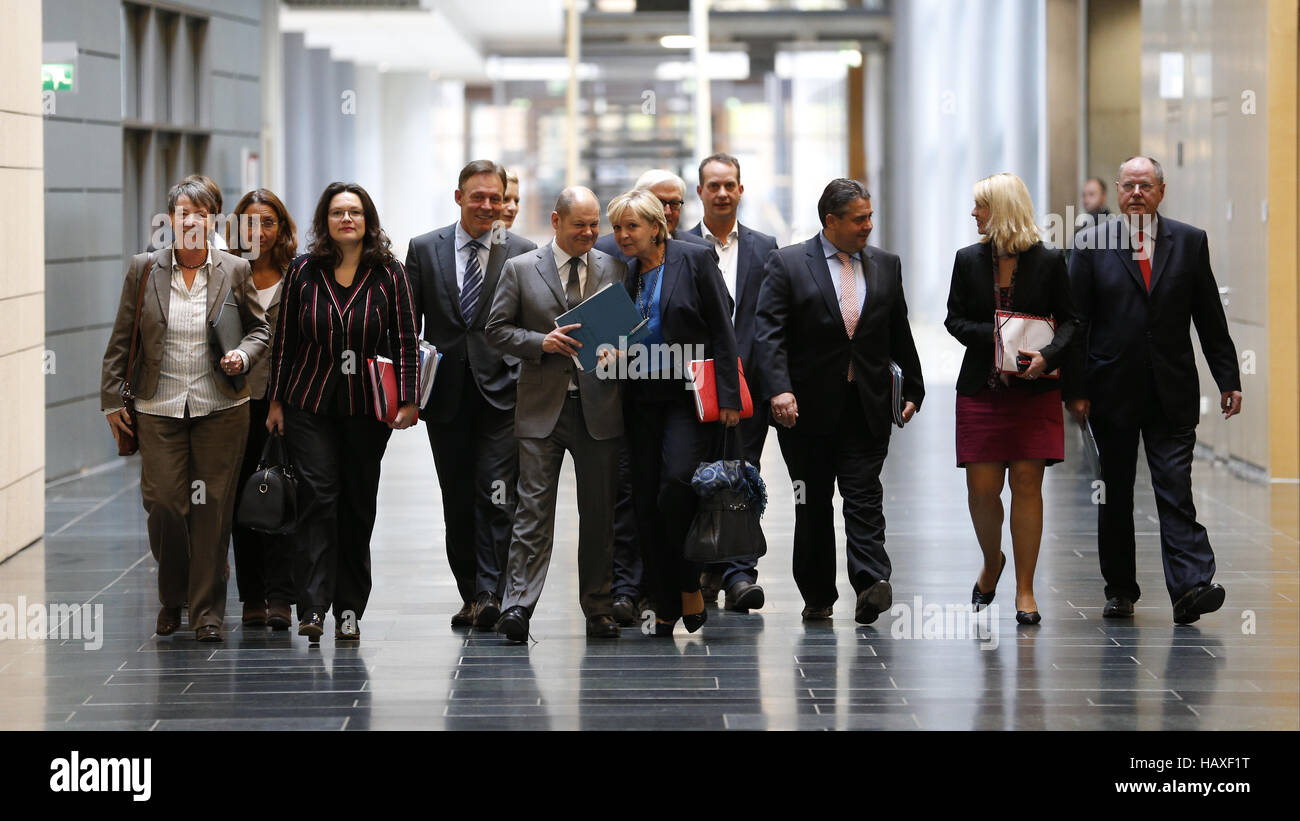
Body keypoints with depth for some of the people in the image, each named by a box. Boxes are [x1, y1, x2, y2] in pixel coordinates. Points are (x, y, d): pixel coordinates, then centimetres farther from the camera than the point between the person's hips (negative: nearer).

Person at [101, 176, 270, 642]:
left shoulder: (235, 271, 2)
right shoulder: (144, 270, 2)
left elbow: (260, 329, 12)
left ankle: (207, 611, 10)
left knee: (213, 509, 0)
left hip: (220, 409, 0)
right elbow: (122, 340, 7)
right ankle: (172, 598, 21)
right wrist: (112, 398, 5)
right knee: (163, 503, -3)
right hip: (158, 409, 0)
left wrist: (243, 355, -9)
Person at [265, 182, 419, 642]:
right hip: (310, 403, 0)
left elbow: (405, 340, 2)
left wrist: (407, 401, -4)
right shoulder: (303, 272, 3)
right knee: (318, 496, -11)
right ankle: (313, 608, -15)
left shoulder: (388, 273, 2)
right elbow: (285, 340, 8)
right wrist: (276, 401, 6)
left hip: (368, 407, 1)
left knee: (358, 506, 5)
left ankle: (350, 609, 13)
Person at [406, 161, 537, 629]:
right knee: (457, 500, 8)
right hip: (446, 395, 2)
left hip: (501, 392, -2)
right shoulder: (424, 249, 7)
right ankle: (471, 597, 16)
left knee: (496, 496, -12)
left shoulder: (522, 252, 3)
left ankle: (491, 594, -13)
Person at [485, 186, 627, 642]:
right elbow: (497, 330, 4)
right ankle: (517, 607, -10)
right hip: (542, 405, -2)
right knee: (534, 507, -7)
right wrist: (541, 342, -12)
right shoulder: (520, 269, 5)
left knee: (599, 511, 6)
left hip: (598, 404, 2)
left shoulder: (613, 268, 10)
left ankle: (598, 608, 16)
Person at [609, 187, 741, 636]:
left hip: (690, 394, -6)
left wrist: (728, 395, -11)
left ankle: (690, 586, 0)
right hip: (643, 397, 6)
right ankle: (666, 604, 11)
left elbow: (721, 330, -6)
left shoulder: (694, 259, -4)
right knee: (646, 502, 2)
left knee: (677, 486, -20)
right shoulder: (625, 272, 11)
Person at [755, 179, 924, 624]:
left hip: (867, 406, 2)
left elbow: (899, 334, 17)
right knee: (813, 503, 7)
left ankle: (871, 583, -18)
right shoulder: (787, 263, -2)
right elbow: (769, 332, -10)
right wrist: (779, 389, -22)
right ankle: (817, 596, 15)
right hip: (808, 407, -1)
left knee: (864, 496, -8)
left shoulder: (886, 265, 10)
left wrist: (913, 388, 15)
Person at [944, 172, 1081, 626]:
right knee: (982, 487, -2)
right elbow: (954, 319, 8)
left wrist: (1047, 356, -15)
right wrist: (993, 336, -10)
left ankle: (1025, 590, 5)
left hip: (1035, 389, -2)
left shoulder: (1049, 261, 0)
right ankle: (992, 561, 28)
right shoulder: (968, 260, 6)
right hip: (981, 388, 2)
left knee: (1026, 483, -3)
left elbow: (1069, 320, 4)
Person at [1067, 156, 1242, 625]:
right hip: (1112, 391, 0)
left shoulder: (1190, 243, 5)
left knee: (1176, 490, -9)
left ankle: (1190, 588, -15)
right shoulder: (1091, 245, 2)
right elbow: (1076, 322, 1)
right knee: (1114, 494, 8)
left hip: (1172, 394, 0)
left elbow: (1210, 319, 7)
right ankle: (1120, 590, 18)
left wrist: (1228, 379, 2)